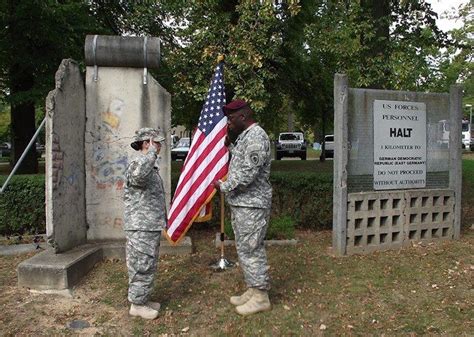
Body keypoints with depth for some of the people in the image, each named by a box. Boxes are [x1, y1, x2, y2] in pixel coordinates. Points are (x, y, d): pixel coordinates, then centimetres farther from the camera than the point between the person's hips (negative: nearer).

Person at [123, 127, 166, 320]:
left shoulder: (150, 167, 16)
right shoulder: (137, 164, -16)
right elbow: (138, 175, -44)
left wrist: (163, 219, 25)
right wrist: (152, 152, -32)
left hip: (151, 226, 10)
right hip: (141, 228, -10)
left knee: (148, 266, 17)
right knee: (142, 267, 0)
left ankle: (143, 300, 29)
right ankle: (137, 304, 12)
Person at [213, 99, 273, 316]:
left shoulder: (256, 137, -17)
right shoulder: (244, 136, 16)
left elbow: (247, 174, -23)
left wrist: (223, 186, -12)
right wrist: (228, 143, 10)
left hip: (251, 205, -10)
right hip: (241, 203, 10)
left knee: (250, 250, -3)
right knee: (246, 248, 16)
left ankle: (261, 297, 9)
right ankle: (253, 290, 28)